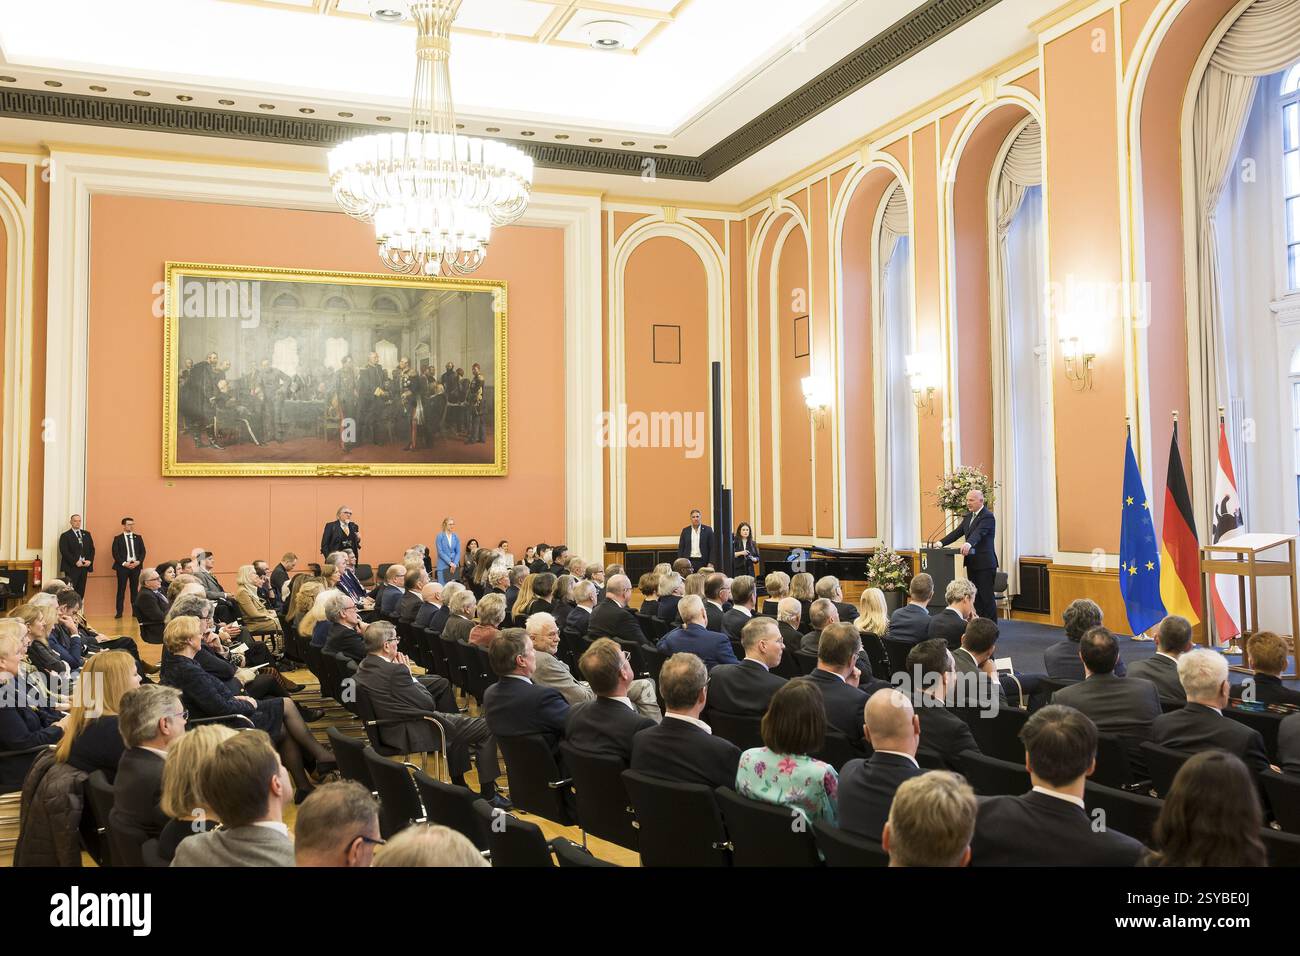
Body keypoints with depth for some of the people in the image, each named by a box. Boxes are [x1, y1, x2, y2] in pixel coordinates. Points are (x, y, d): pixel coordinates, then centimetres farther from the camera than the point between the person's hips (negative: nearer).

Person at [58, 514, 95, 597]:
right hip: (71, 568, -5)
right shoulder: (65, 536, 0)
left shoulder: (86, 534, 16)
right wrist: (75, 562, -17)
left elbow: (92, 549, 13)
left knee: (81, 592, 4)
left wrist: (90, 561, -4)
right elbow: (64, 552, -10)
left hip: (84, 567, 5)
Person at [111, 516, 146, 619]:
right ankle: (119, 612, 1)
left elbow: (142, 551, 8)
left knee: (135, 589, 5)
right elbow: (115, 553, -3)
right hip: (122, 567, -3)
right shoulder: (118, 539, 3)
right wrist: (124, 563, -14)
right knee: (121, 589, -2)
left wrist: (138, 562, -8)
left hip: (136, 566, 3)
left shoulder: (138, 538, 12)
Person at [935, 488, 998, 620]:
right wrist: (941, 542, -2)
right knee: (975, 596, 11)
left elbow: (978, 533, -31)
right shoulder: (969, 516, 15)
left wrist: (968, 544, -49)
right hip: (972, 563, 9)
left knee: (986, 596, -4)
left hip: (985, 564, -8)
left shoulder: (988, 516, -13)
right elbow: (957, 532, 11)